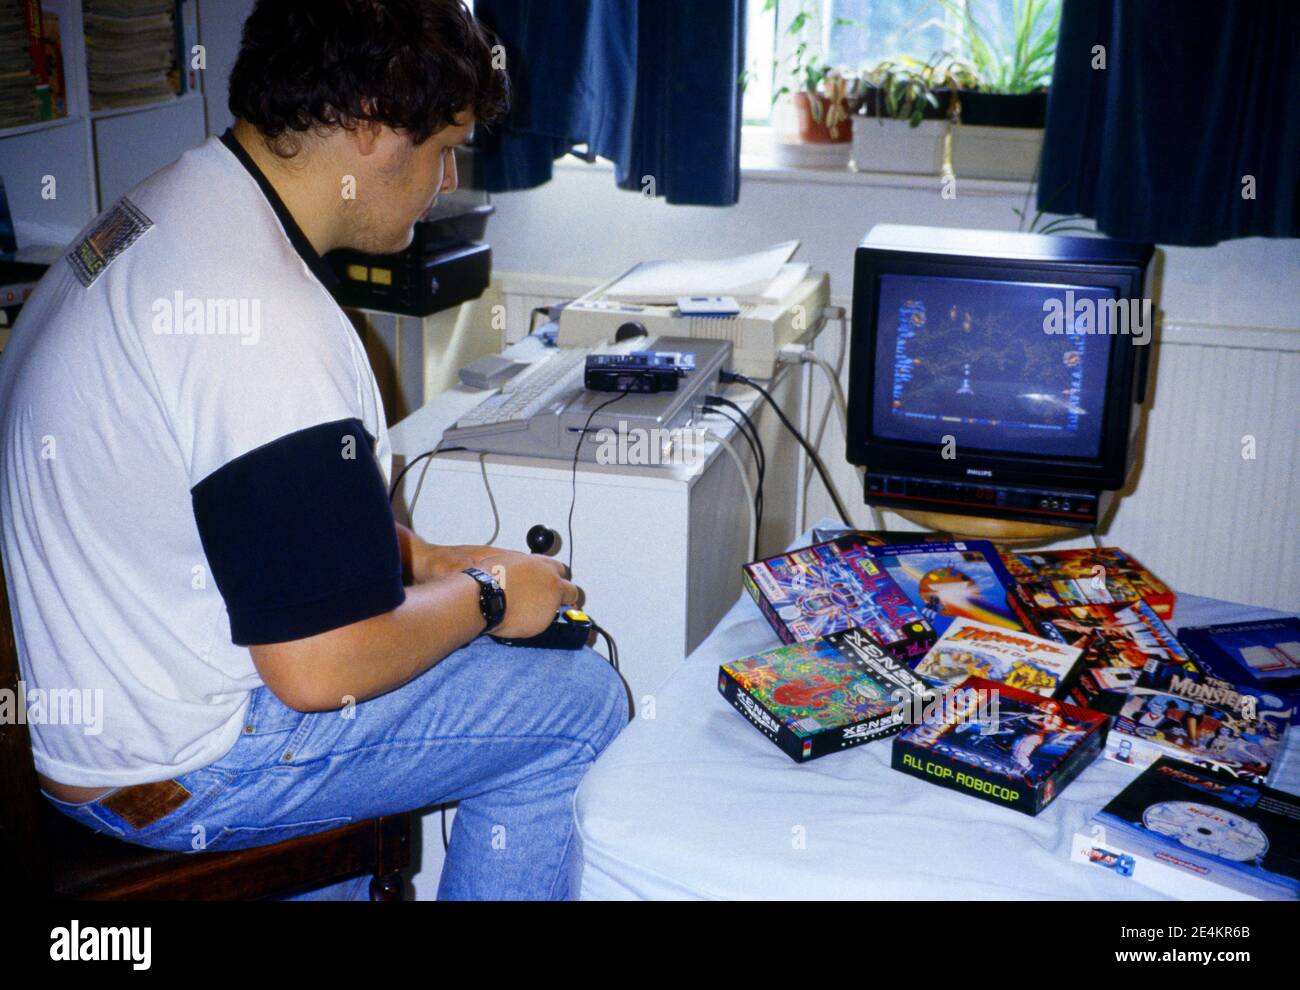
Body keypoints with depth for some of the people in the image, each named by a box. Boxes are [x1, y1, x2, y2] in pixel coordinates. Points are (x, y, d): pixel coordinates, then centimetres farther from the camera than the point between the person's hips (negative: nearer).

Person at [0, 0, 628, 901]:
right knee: (581, 707, -5)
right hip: (169, 771, -10)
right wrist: (486, 598, -10)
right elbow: (319, 672, -27)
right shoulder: (266, 320, -30)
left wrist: (420, 558, 10)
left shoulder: (173, 206, 3)